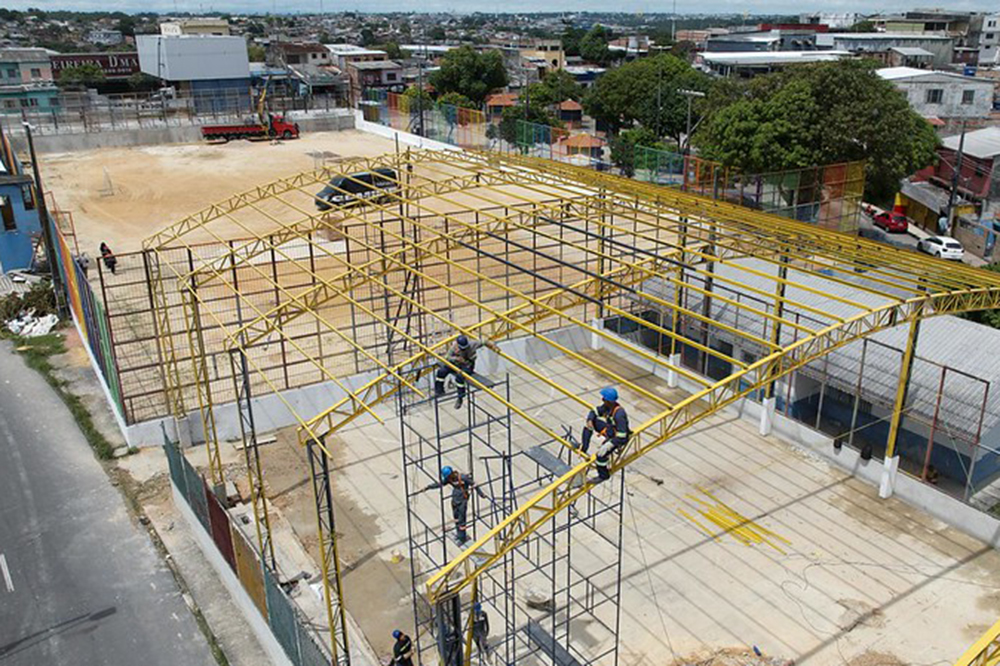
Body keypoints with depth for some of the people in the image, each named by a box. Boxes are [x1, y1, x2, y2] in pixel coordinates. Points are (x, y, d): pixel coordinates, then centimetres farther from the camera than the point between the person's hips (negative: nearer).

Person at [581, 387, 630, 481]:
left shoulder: (619, 414, -37)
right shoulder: (607, 405, -13)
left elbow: (621, 436, -35)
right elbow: (594, 411, 2)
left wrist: (607, 445, -37)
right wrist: (589, 420, -19)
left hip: (618, 437, -9)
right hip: (610, 429, 9)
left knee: (601, 453, -25)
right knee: (590, 423, 4)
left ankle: (603, 475, 3)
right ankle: (583, 447, 12)